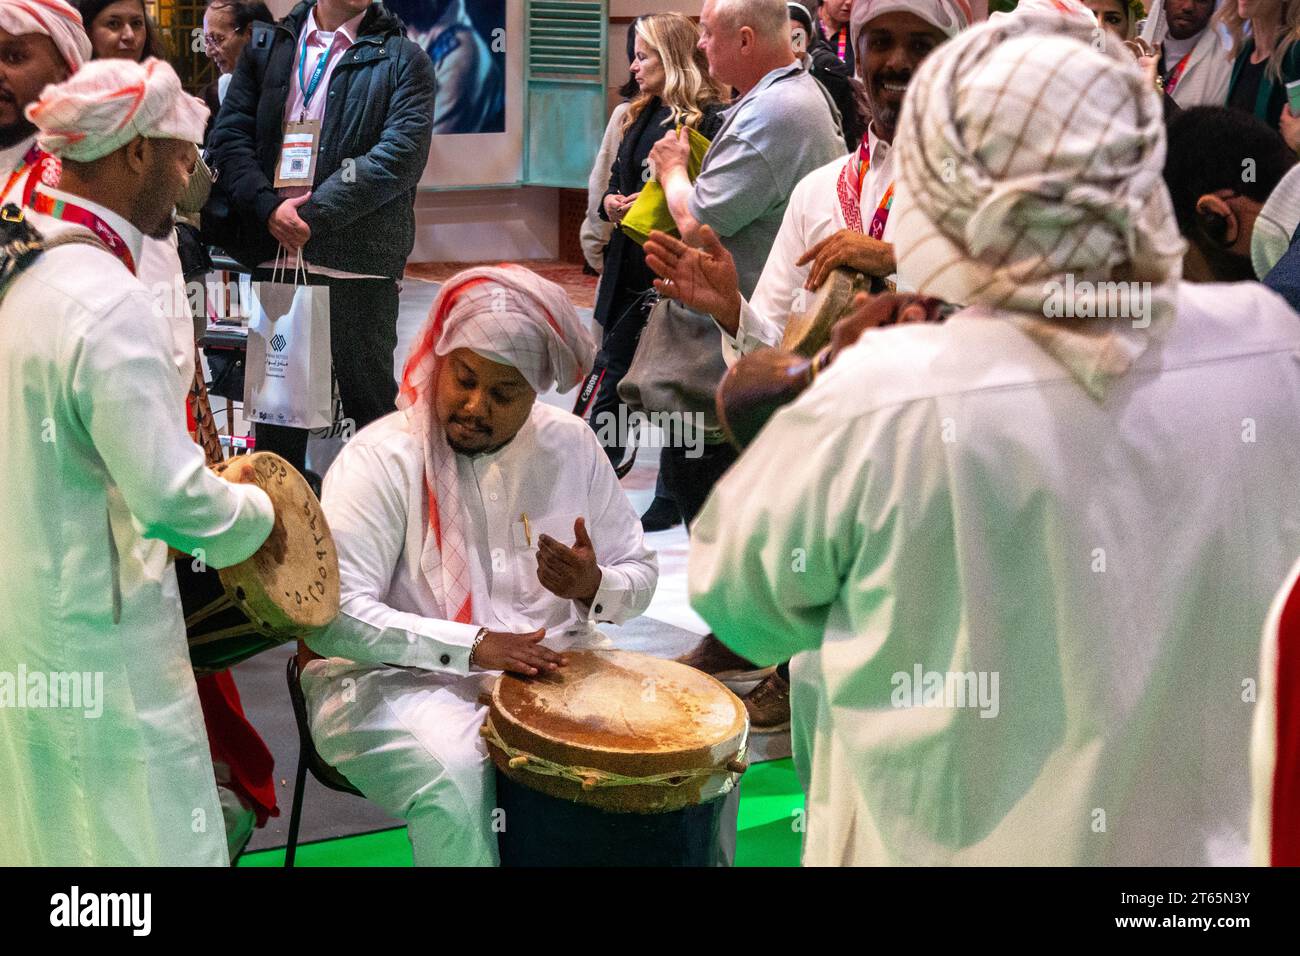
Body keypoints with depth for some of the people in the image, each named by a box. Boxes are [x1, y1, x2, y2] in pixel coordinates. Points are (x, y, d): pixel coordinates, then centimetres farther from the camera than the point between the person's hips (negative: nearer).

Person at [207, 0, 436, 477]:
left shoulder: (402, 58, 2)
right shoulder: (266, 45, 12)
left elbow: (402, 152, -11)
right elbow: (230, 135, 5)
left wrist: (315, 213, -16)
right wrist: (269, 207, -13)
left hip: (357, 261, -3)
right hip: (274, 254, 3)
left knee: (370, 400, 4)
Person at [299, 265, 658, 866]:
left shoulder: (570, 445, 5)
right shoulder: (379, 461, -10)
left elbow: (640, 576, 11)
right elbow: (332, 617, -18)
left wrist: (594, 587, -13)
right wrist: (473, 647, -22)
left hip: (552, 671, 5)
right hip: (402, 680, -4)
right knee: (455, 783, -34)